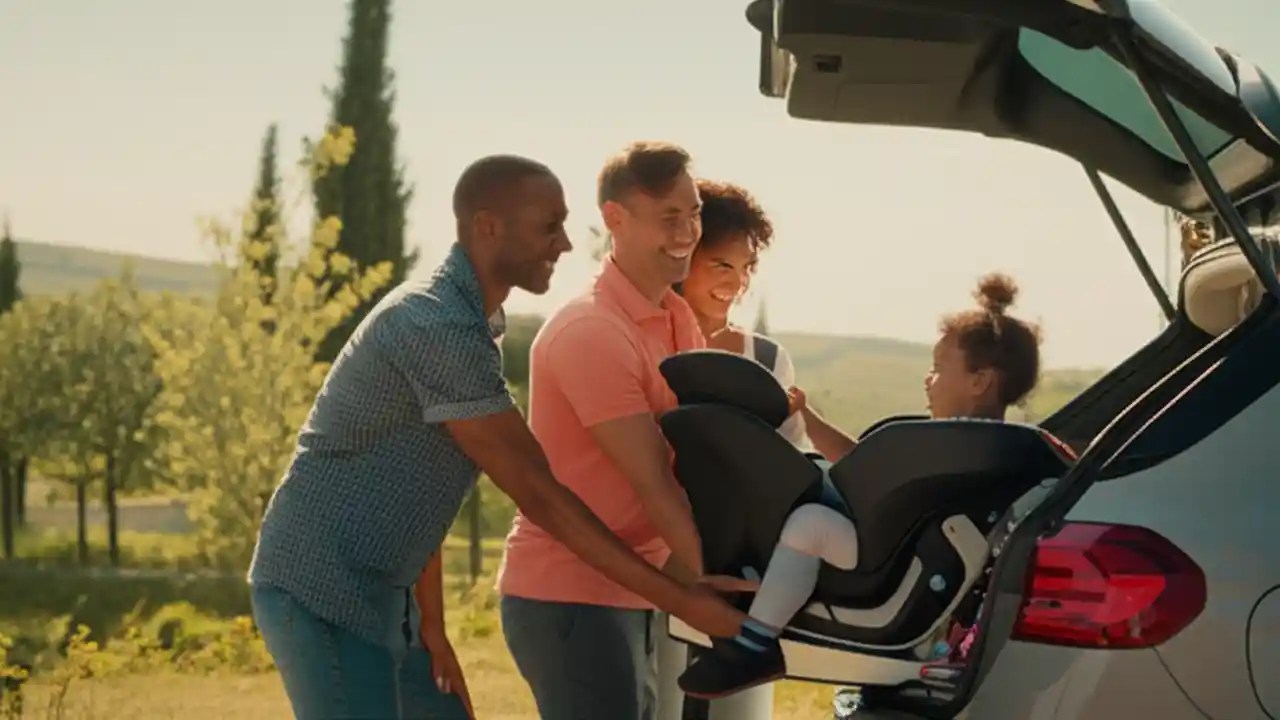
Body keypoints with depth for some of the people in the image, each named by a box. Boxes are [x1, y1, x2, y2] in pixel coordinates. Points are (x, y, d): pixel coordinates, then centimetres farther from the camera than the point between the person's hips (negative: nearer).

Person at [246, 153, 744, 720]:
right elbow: (537, 494, -21)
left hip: (376, 600, 10)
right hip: (321, 595, -10)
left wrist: (432, 626, 15)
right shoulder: (439, 327, -20)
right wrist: (680, 600, -19)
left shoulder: (460, 321, 13)